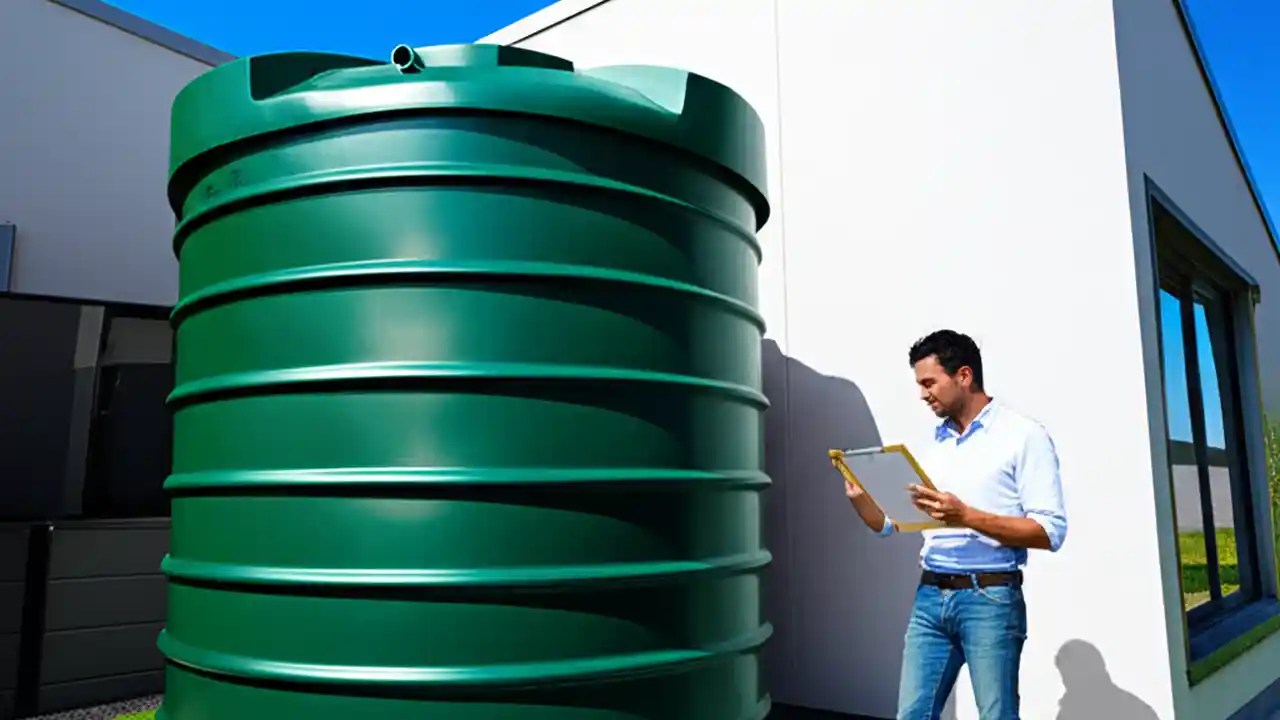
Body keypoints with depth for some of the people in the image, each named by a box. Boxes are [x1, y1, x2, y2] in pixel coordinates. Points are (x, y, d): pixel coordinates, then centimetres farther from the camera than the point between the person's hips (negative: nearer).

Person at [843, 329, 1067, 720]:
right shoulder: (932, 445, 13)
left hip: (990, 599, -5)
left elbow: (1050, 531, -12)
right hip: (930, 597, 6)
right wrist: (857, 495, -5)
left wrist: (967, 517, -22)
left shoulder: (1023, 435, -5)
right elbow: (888, 523, 14)